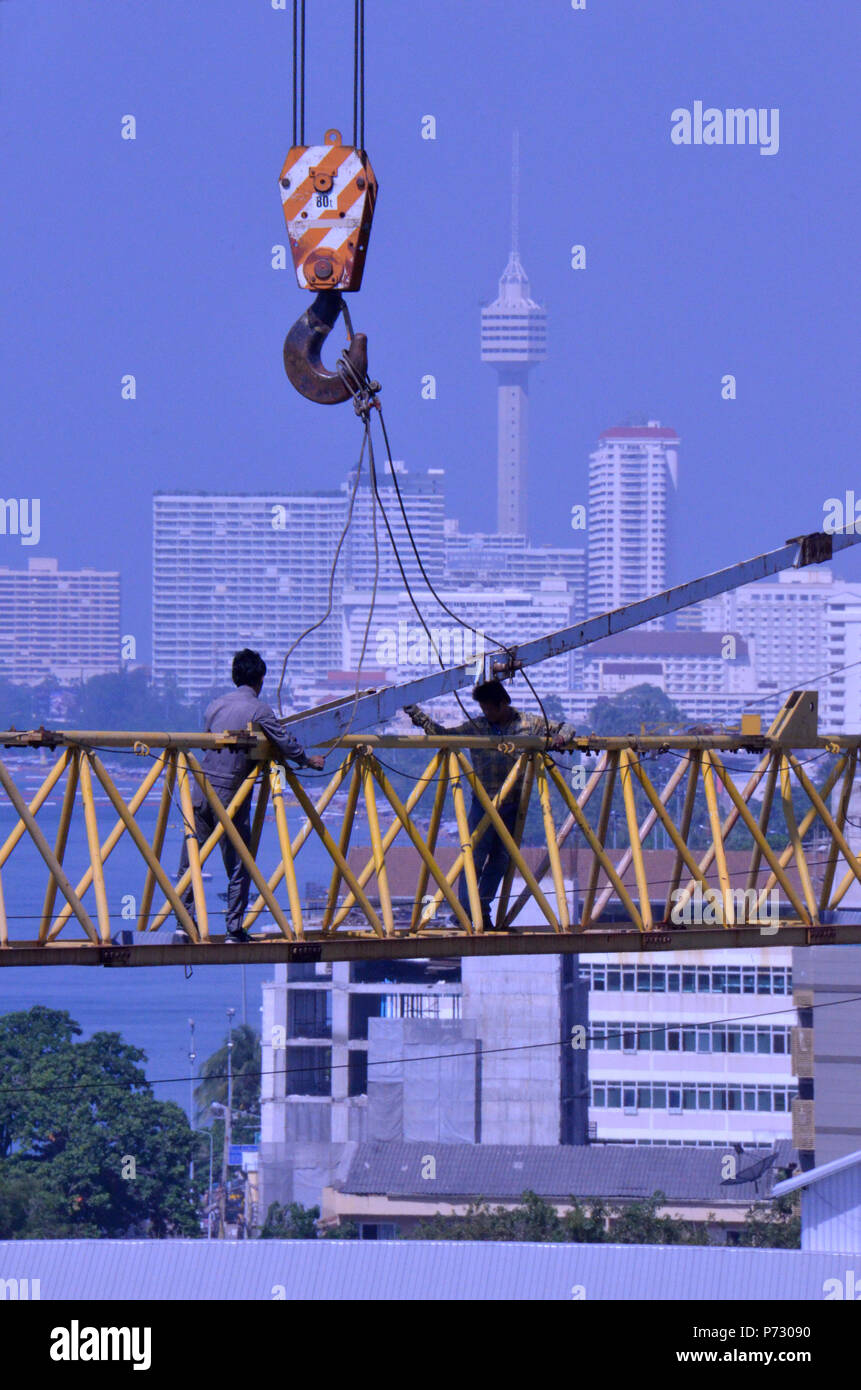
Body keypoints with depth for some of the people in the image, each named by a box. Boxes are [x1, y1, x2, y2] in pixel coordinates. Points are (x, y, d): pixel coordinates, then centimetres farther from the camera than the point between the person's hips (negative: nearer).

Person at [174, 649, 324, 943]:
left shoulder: (215, 705, 10)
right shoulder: (259, 710, -7)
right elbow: (286, 745, -7)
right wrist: (309, 761, 12)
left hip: (201, 790, 4)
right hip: (232, 795, -4)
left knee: (190, 862, 9)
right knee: (238, 866, 4)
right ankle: (234, 929, 3)